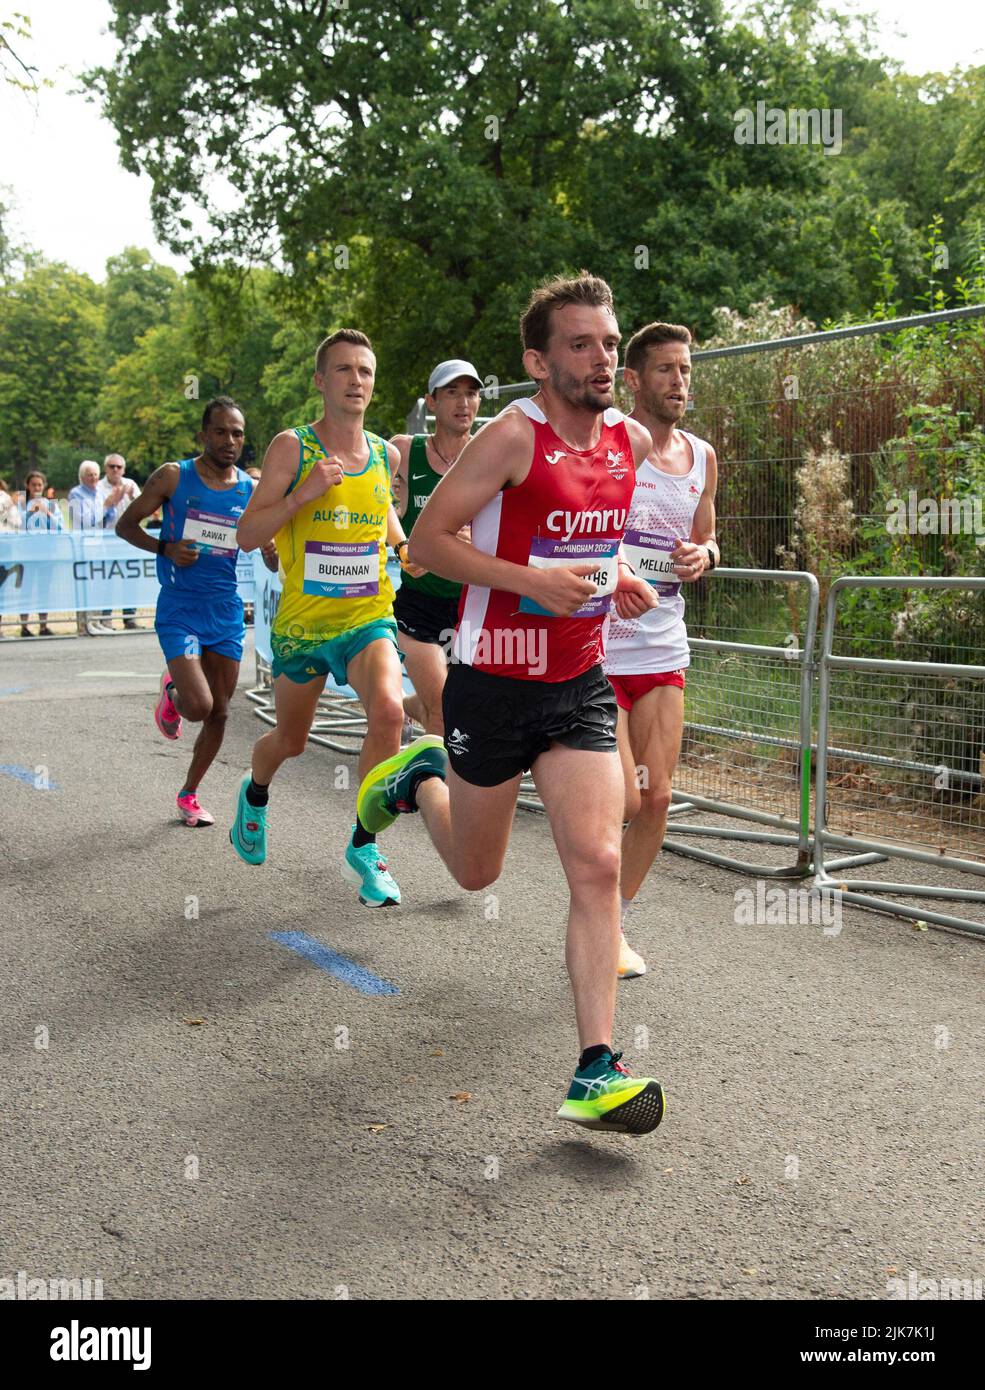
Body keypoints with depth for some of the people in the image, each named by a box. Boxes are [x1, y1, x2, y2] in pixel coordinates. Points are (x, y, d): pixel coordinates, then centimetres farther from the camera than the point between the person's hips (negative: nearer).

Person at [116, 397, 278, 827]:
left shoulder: (251, 491, 4)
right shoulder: (174, 477, -4)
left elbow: (273, 561, 9)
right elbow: (125, 525, 3)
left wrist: (279, 552, -15)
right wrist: (166, 548, -14)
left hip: (226, 611, 4)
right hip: (179, 609, -4)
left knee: (218, 712, 7)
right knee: (198, 707, -18)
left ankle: (189, 794, 27)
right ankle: (171, 693, 20)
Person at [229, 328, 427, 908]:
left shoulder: (385, 454, 4)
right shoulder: (292, 447, -8)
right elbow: (248, 534, -10)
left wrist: (403, 544, 5)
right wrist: (302, 493, -24)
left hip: (370, 617, 2)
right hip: (302, 621, -1)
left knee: (389, 709, -26)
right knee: (290, 741, 16)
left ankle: (363, 847, -9)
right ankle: (256, 794, 54)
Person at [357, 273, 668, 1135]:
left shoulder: (633, 441, 6)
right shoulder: (514, 436, -14)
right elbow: (427, 541, -14)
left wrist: (618, 577, 4)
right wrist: (533, 580, -24)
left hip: (581, 685, 4)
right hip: (494, 684, -4)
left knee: (598, 865, -8)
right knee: (477, 873, 13)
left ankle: (596, 1073, -3)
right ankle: (419, 778, 45)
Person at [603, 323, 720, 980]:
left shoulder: (702, 457, 11)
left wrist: (704, 555, -1)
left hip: (664, 653, 6)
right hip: (596, 648, -5)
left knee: (658, 799, 4)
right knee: (623, 800, -8)